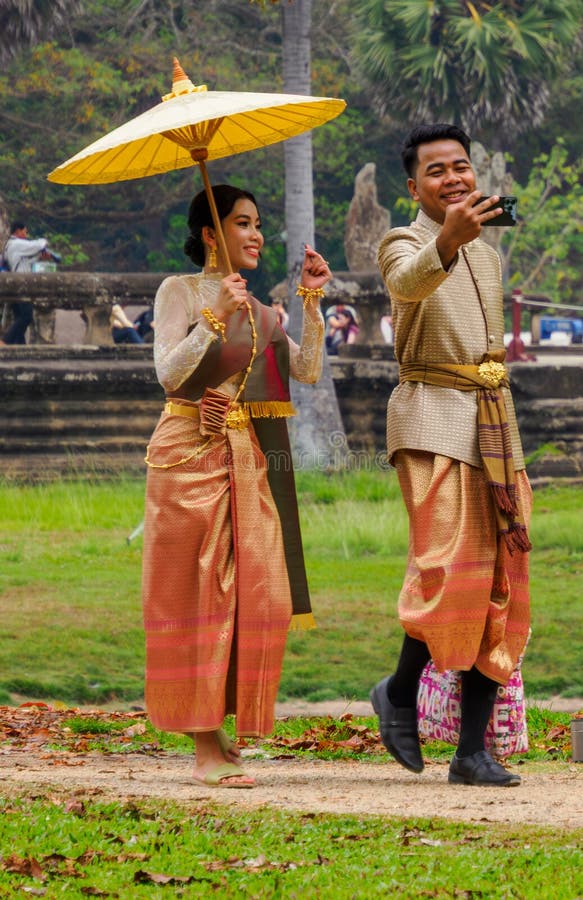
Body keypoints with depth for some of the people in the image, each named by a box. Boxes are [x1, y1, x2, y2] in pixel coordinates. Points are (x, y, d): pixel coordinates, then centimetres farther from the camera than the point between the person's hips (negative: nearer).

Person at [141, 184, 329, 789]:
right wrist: (215, 320, -21)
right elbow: (169, 373, -11)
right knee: (197, 594, -6)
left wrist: (311, 303, -1)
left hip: (251, 461, 6)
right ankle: (206, 750, -6)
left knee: (254, 596, -2)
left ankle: (222, 725, 9)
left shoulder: (258, 307, 19)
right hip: (192, 456, -6)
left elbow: (308, 371, 8)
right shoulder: (180, 292, 1)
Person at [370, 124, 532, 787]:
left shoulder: (487, 255, 20)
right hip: (433, 418, -7)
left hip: (492, 420, 7)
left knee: (500, 584, 1)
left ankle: (473, 750, 3)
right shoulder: (403, 244, -2)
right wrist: (447, 241, -50)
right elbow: (409, 283, -28)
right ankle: (401, 692, 4)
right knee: (450, 570, -20)